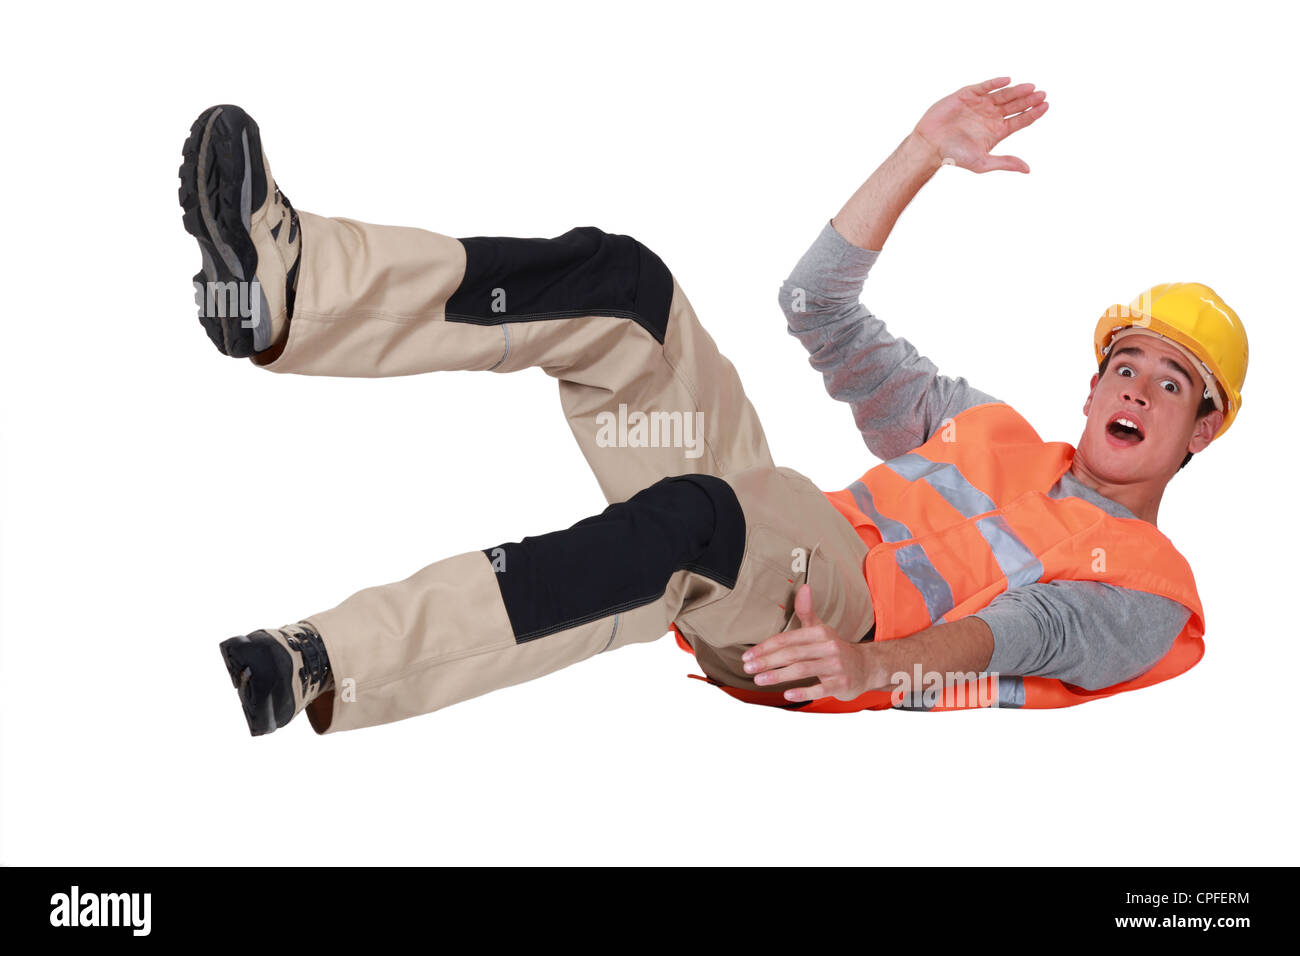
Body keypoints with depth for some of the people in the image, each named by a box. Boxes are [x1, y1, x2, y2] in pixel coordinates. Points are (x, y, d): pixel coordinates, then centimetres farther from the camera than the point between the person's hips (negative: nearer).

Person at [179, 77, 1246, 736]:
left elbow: (1034, 629, -10)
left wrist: (878, 663, -31)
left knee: (699, 512, -41)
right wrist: (926, 151, 19)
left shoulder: (1148, 585, 14)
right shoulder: (991, 431, 32)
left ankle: (318, 673, -49)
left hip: (838, 615, -5)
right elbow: (818, 304, 26)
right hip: (755, 554, 6)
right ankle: (286, 292, -34)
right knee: (621, 281, -15)